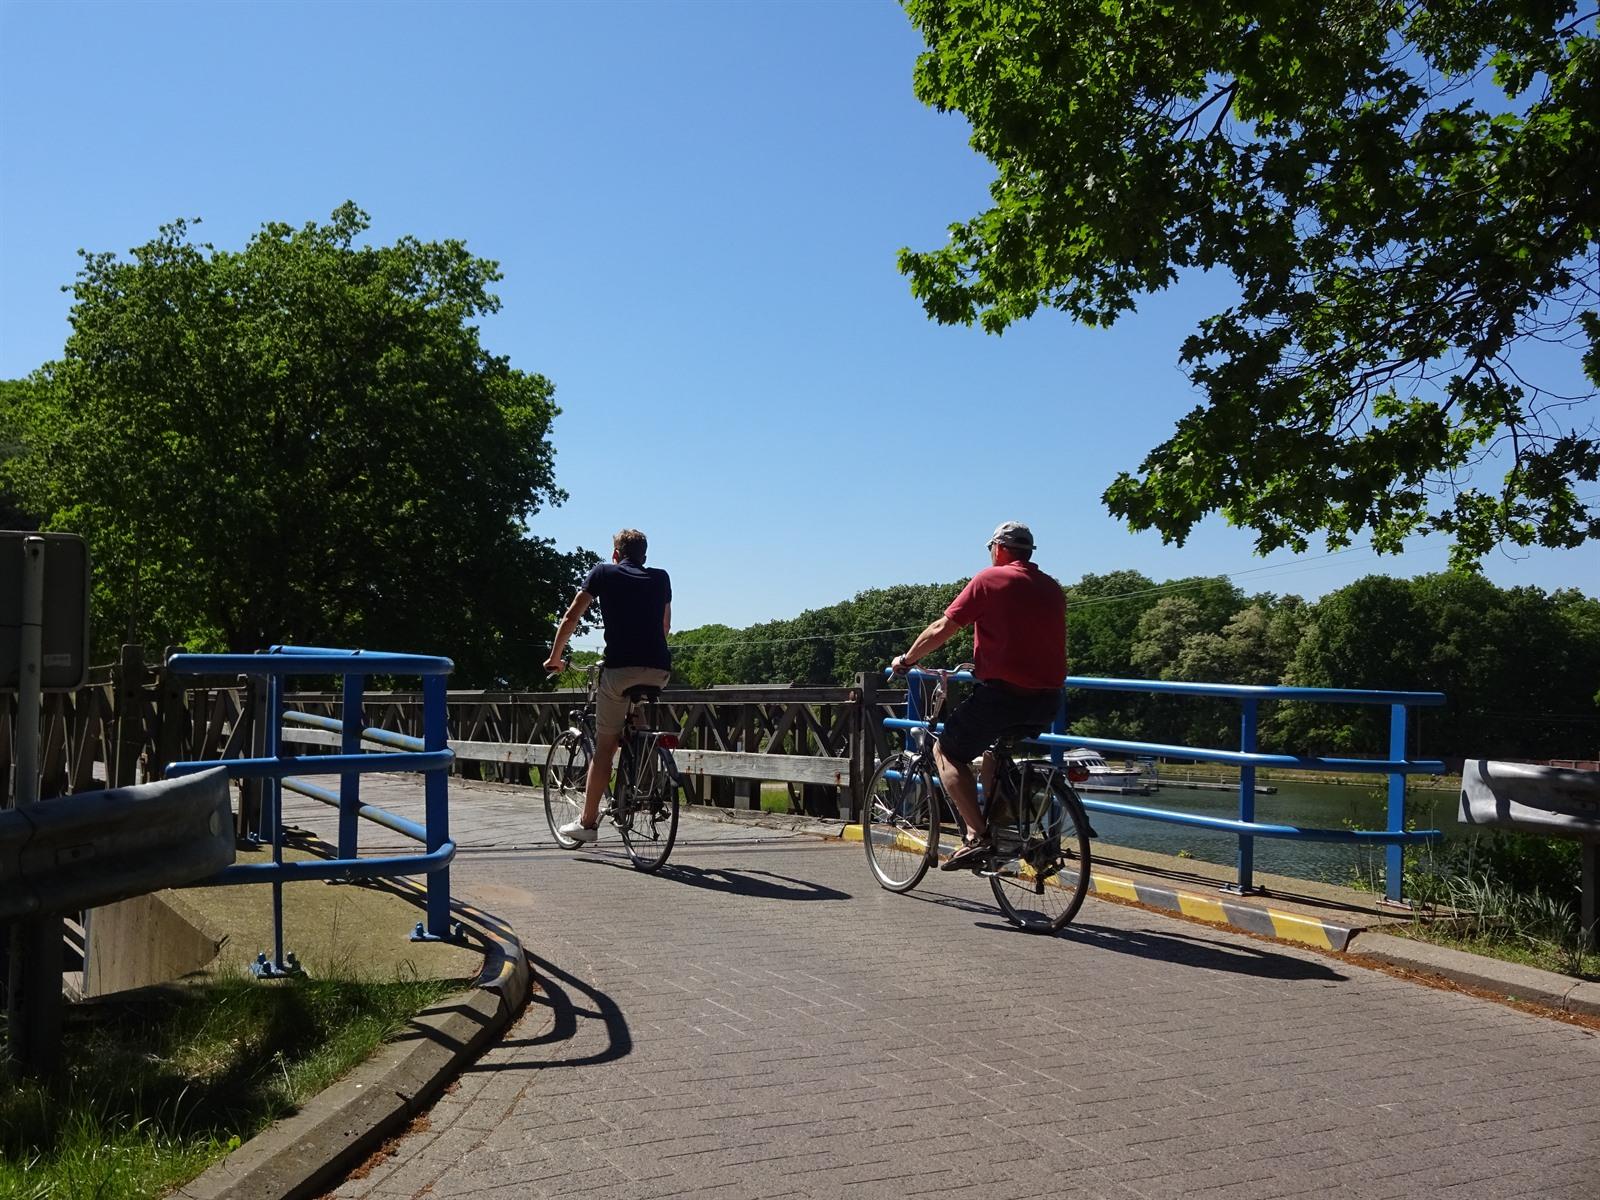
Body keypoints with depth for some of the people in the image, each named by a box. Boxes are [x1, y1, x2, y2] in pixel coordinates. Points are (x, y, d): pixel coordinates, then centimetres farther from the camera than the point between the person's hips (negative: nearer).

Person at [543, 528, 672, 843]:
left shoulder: (603, 572, 13)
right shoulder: (661, 578, 21)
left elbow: (570, 618, 13)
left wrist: (554, 658, 24)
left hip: (620, 668, -3)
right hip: (659, 669, 3)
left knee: (604, 747, 6)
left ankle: (588, 822, 9)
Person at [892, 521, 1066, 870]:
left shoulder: (990, 580, -4)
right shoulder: (1052, 589, 14)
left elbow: (941, 630, -4)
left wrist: (906, 660, 12)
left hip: (1003, 694, -7)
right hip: (1047, 701, 7)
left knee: (947, 751, 10)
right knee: (994, 752, 31)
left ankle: (978, 837, -3)